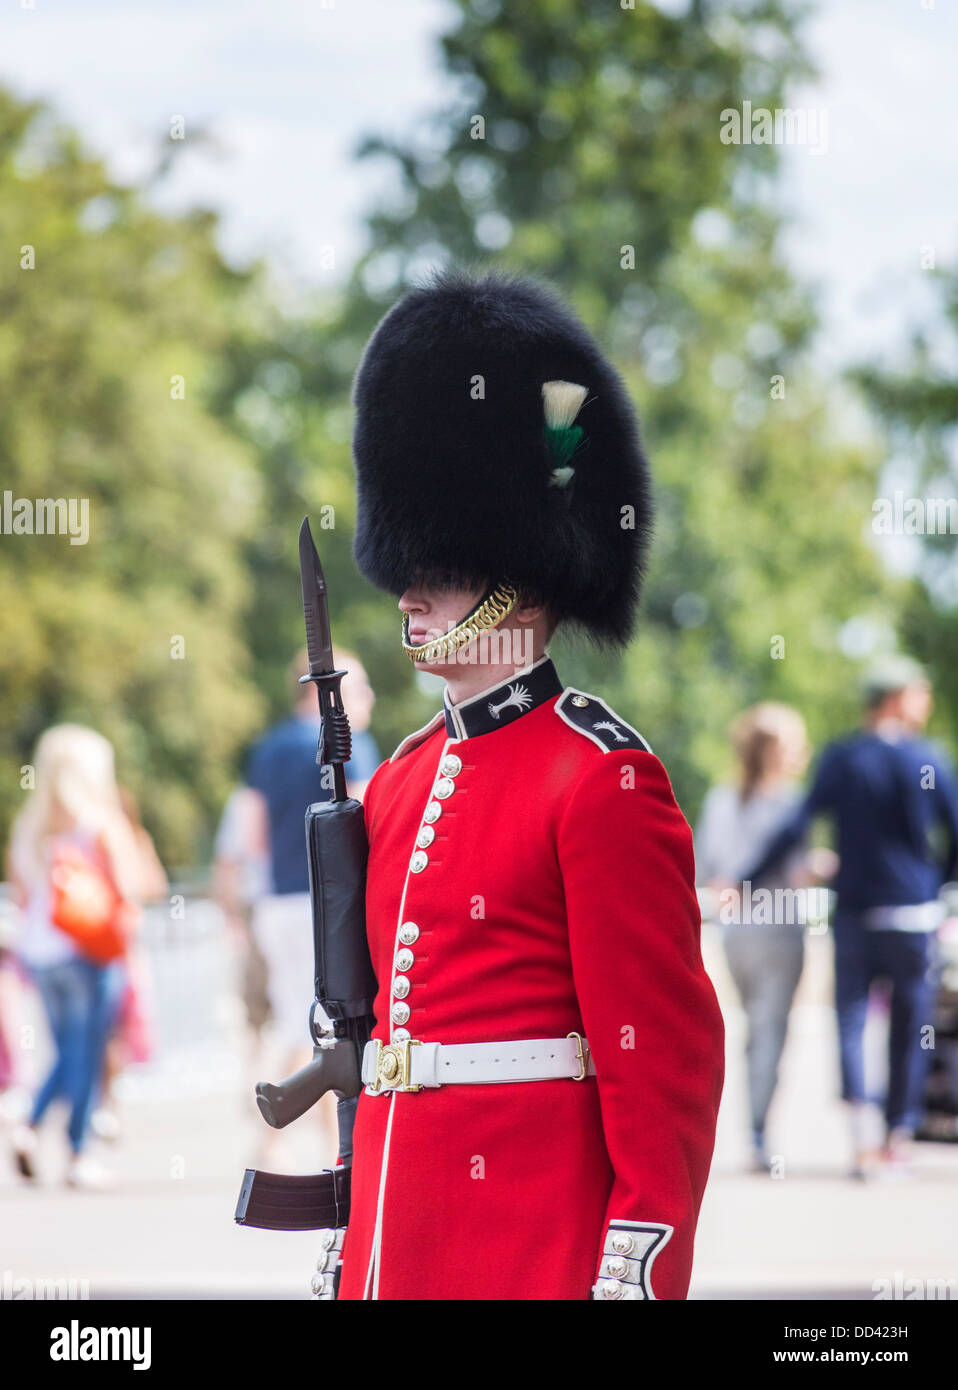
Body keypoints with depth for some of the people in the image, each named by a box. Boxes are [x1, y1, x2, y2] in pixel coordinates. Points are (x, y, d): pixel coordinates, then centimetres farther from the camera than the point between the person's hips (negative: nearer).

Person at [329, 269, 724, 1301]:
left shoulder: (603, 779, -9)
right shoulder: (401, 783, 15)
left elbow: (665, 1052, -13)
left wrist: (638, 1264, -17)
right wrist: (354, 1230, 20)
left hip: (540, 1249, -7)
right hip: (399, 1245, 7)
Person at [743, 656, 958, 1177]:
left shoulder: (840, 759, -1)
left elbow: (796, 827, -6)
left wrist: (748, 881, -2)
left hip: (854, 911, 1)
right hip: (914, 913, -1)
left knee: (850, 1021, 3)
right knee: (910, 1027, 10)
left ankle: (859, 1129, -17)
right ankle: (898, 1137, 12)